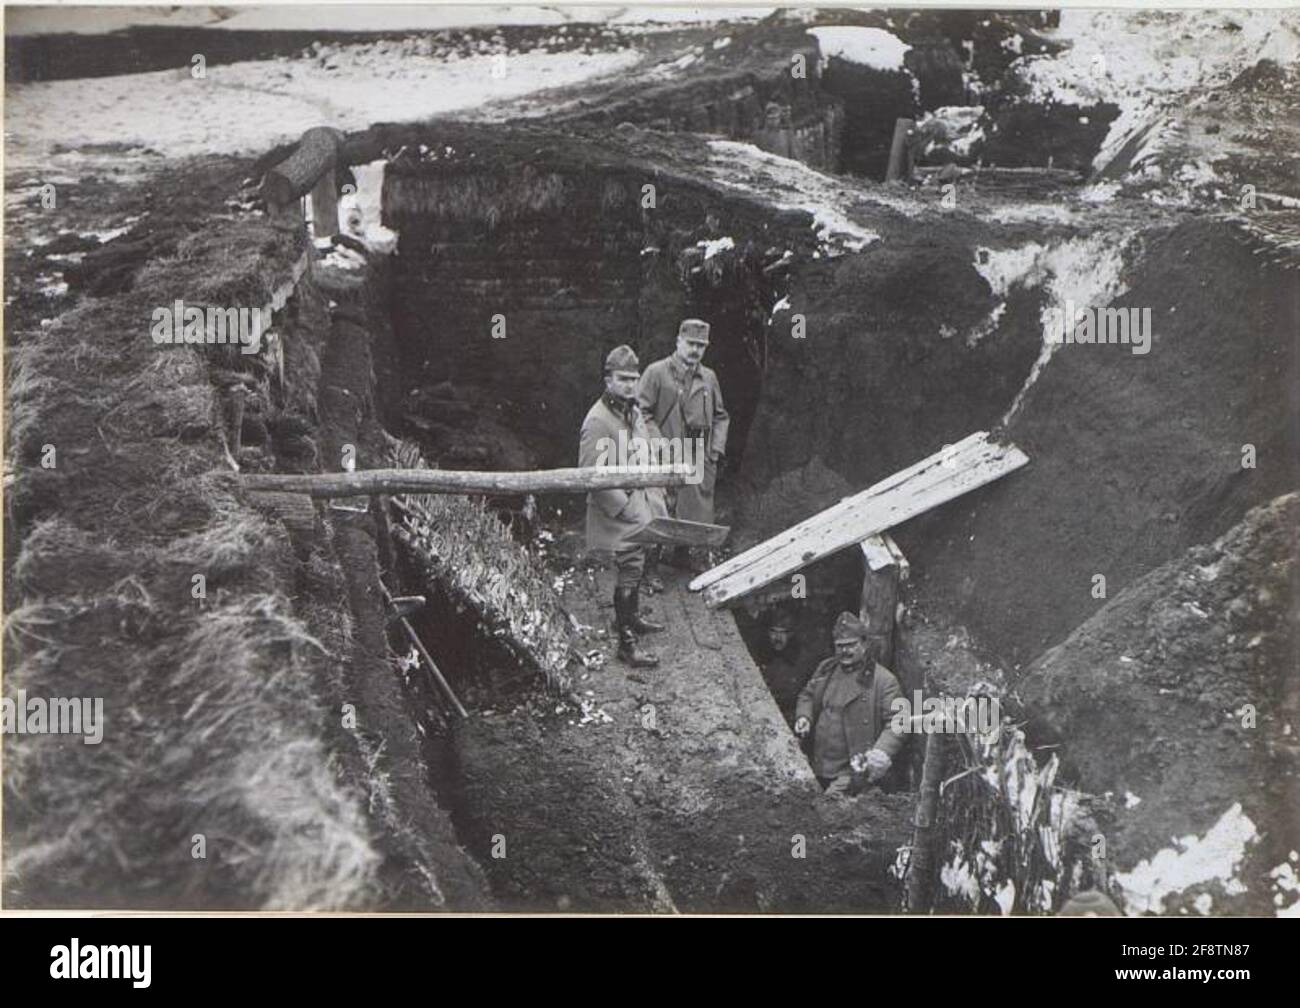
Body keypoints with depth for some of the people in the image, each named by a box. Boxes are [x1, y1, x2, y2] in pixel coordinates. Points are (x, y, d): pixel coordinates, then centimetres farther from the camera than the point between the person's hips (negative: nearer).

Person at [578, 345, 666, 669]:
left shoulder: (635, 413, 9)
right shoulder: (598, 420, -21)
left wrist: (653, 500, 16)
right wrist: (624, 506, -22)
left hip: (638, 506, 9)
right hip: (617, 513, -9)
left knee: (636, 565, 22)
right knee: (629, 569, -5)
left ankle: (632, 615, 42)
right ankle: (626, 641, 5)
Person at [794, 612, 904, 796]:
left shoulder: (883, 680, -9)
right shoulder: (825, 669, 10)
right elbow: (807, 696, 25)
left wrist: (882, 751, -32)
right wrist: (804, 716, 3)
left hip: (853, 771, -6)